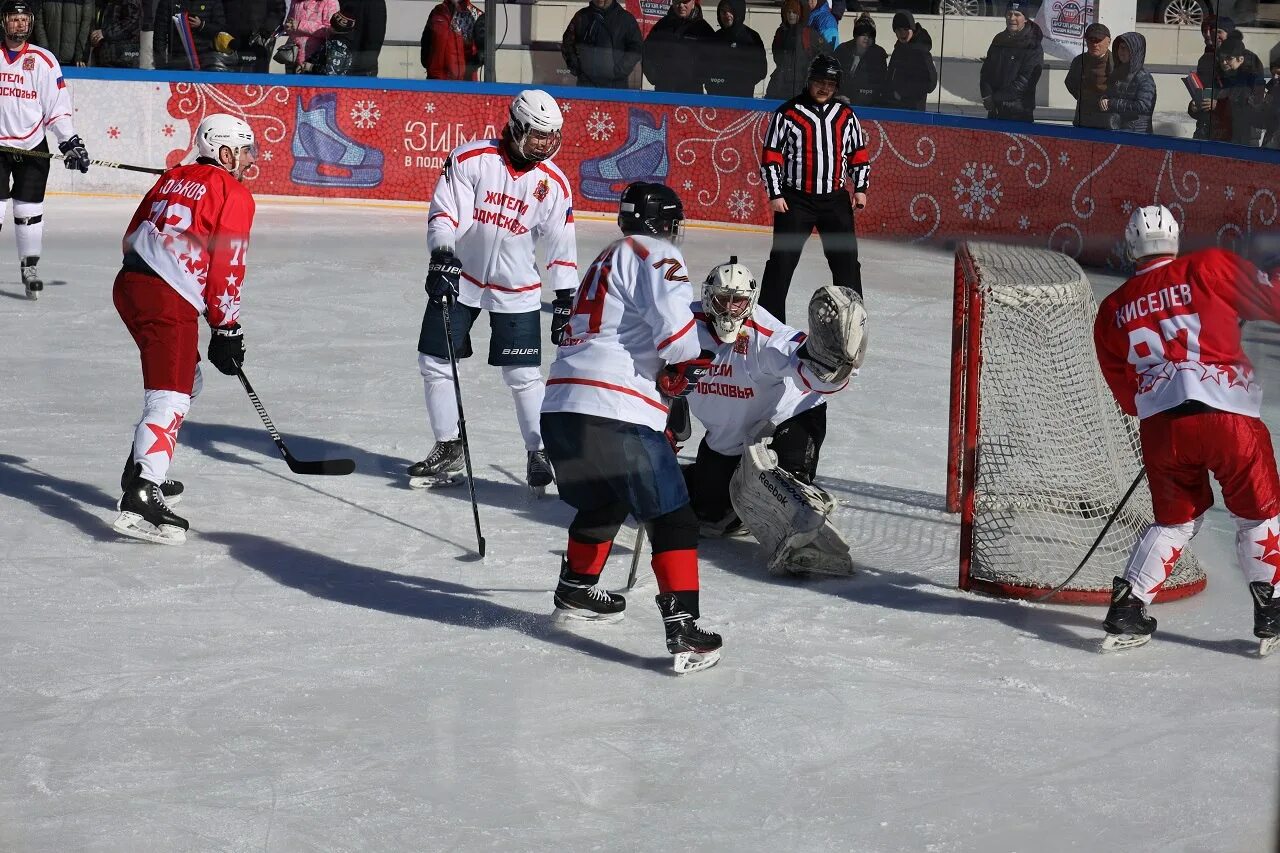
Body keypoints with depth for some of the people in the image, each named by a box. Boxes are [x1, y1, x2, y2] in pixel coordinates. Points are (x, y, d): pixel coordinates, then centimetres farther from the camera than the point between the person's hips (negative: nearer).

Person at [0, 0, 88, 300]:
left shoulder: (43, 61, -1)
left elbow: (58, 107, -1)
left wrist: (70, 143, -9)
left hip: (32, 147, 0)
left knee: (29, 210, 2)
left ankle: (29, 267, 15)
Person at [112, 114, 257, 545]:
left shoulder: (174, 178, 22)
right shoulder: (233, 194, -2)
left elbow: (133, 238, 23)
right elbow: (226, 270, -6)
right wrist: (226, 329, 2)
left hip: (130, 283, 9)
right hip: (168, 301, -9)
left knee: (185, 378, 26)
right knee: (171, 395, -14)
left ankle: (143, 470, 30)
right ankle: (140, 500, -27)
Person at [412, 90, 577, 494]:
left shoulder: (554, 183, -5)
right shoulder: (470, 159, -13)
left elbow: (561, 246, 0)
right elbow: (443, 212, -15)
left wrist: (566, 300, -2)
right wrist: (442, 256, -30)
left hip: (516, 291, 0)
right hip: (459, 278, 0)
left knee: (524, 376, -3)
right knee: (435, 364, 2)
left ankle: (541, 453, 11)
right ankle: (449, 451, 17)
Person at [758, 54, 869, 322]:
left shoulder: (846, 115, 7)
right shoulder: (788, 113, -5)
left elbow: (858, 152, 16)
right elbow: (771, 155, -4)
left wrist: (860, 188, 7)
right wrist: (775, 194, -8)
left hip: (835, 199, 3)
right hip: (796, 199, -3)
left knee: (846, 257, 4)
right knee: (782, 259, -2)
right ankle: (769, 315, 5)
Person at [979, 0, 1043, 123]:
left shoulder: (1033, 47, -8)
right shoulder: (999, 40, 12)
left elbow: (1024, 81, -14)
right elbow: (985, 70, 12)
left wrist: (996, 98, -14)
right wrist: (986, 95, -6)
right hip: (994, 109, 6)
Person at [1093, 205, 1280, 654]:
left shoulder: (1113, 310, 15)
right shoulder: (1210, 268, 2)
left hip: (1160, 427, 4)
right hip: (1229, 417, -3)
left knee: (1176, 520, 23)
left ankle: (1126, 610, 15)